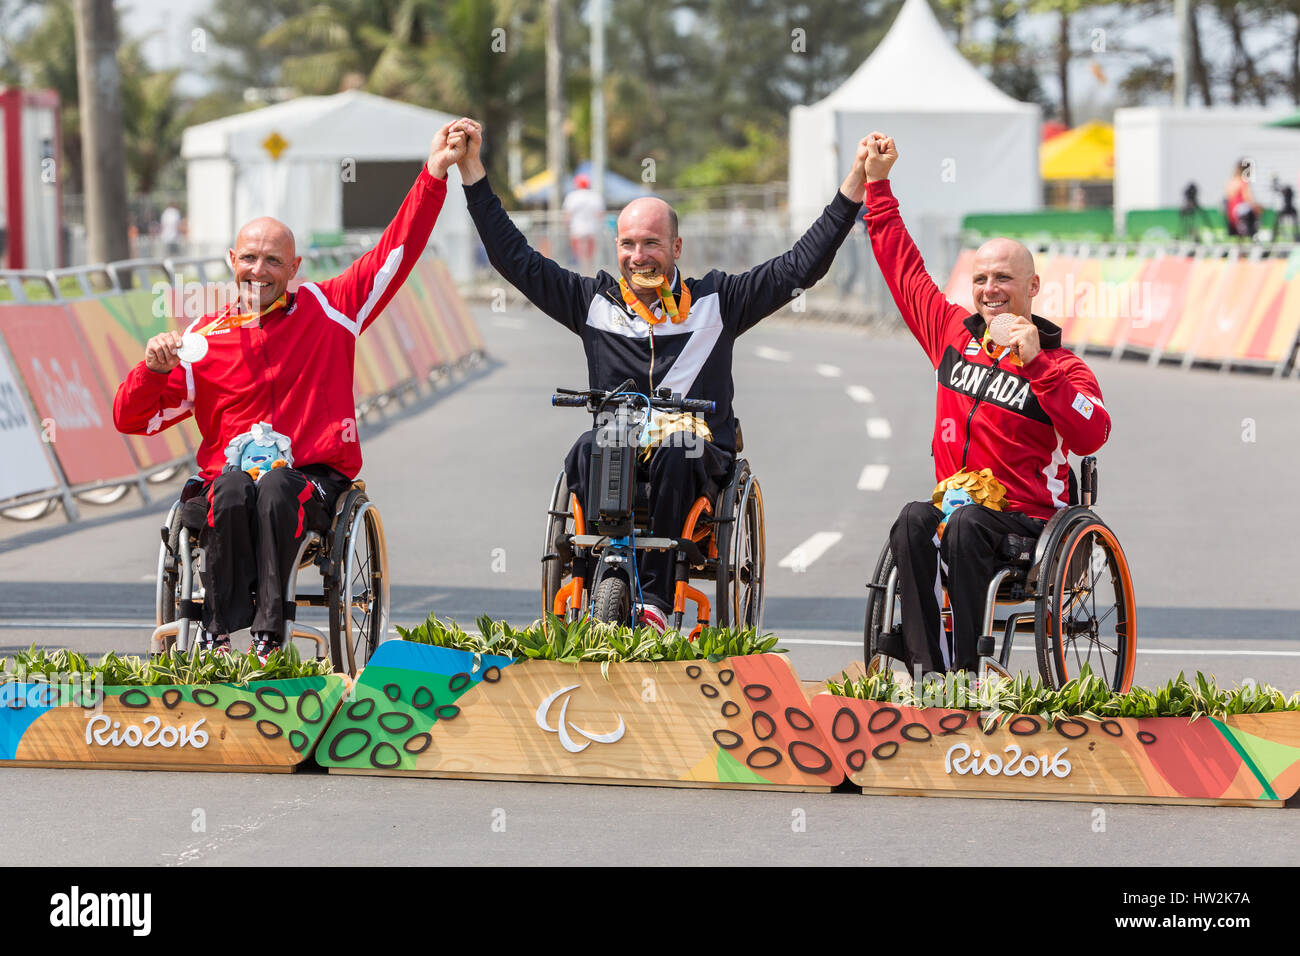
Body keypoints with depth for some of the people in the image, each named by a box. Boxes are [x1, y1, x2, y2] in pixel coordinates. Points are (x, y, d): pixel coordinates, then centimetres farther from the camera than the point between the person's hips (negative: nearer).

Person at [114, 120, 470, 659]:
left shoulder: (326, 310, 12)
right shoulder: (204, 340, 12)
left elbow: (396, 251, 8)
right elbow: (131, 418, 13)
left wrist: (433, 175, -1)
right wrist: (153, 368, -8)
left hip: (315, 478, -1)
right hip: (228, 473, 1)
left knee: (277, 487, -36)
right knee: (231, 487, -35)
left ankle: (268, 634, -43)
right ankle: (219, 632, -37)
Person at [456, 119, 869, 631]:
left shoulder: (714, 301, 9)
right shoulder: (594, 301, 12)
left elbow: (804, 264, 7)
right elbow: (515, 257, 12)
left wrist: (855, 183, 0)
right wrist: (472, 170, 8)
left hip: (698, 454, -1)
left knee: (676, 453, -35)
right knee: (587, 450, -32)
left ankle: (654, 597, -33)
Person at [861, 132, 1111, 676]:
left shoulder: (1060, 364, -2)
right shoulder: (954, 334, 14)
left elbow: (1091, 436, -20)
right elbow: (903, 266, 26)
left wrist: (1035, 362, -23)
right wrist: (878, 185, 28)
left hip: (1028, 520, -4)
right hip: (954, 504, 4)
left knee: (966, 526, -35)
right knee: (914, 521, -29)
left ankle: (965, 667, -36)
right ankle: (924, 663, -37)